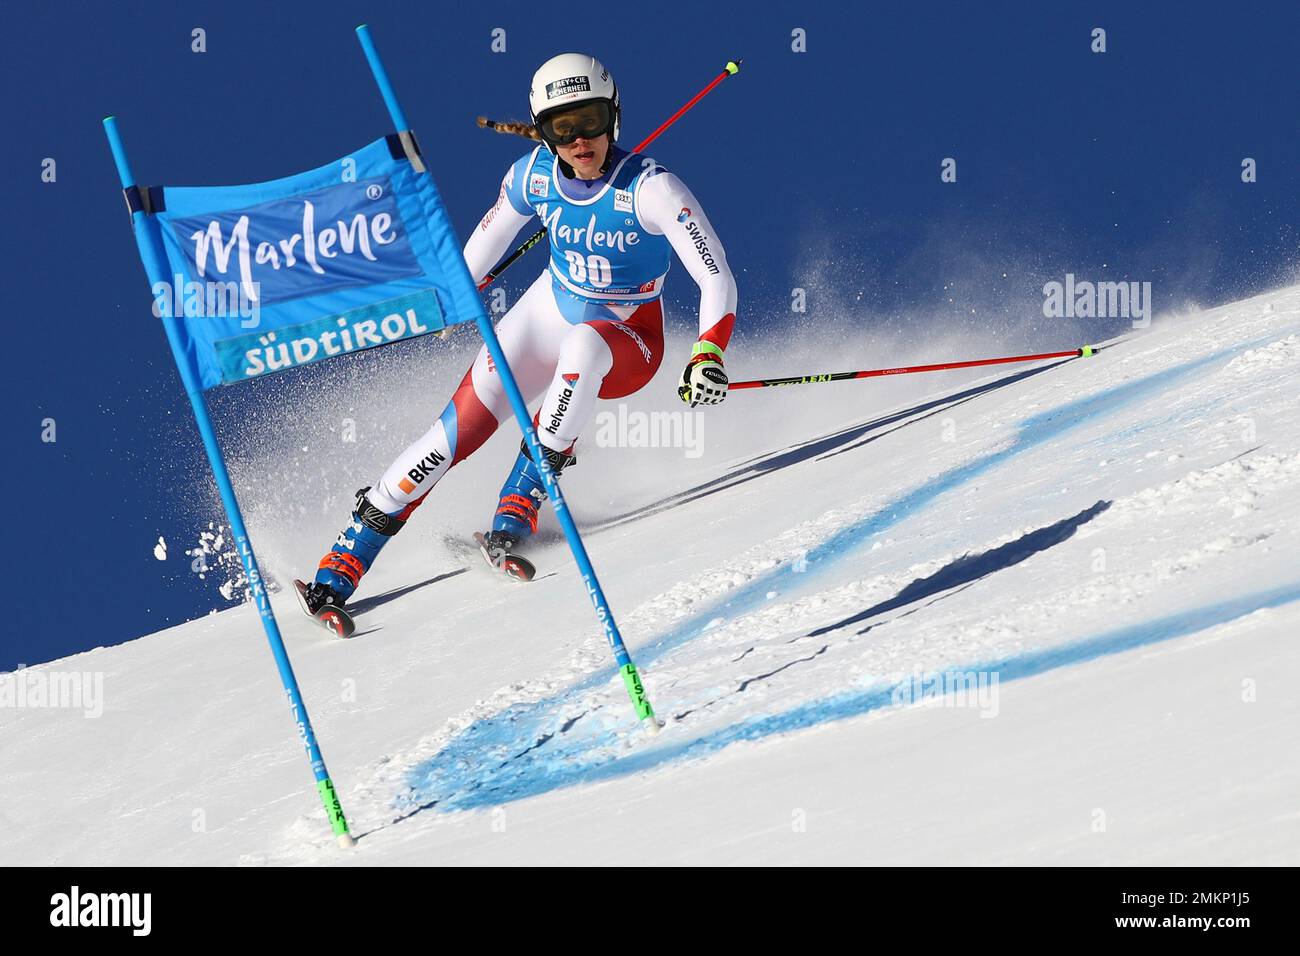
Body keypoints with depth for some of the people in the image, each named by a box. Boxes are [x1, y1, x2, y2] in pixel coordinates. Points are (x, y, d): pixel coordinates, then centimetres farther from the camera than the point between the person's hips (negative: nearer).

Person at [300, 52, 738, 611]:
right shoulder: (534, 174, -13)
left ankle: (523, 497, -29)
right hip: (550, 311, 3)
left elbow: (717, 279, -28)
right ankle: (351, 552, -3)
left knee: (583, 343, -39)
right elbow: (490, 238, 8)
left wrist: (708, 356, -44)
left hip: (627, 345, -3)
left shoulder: (651, 189, -25)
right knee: (460, 428, -12)